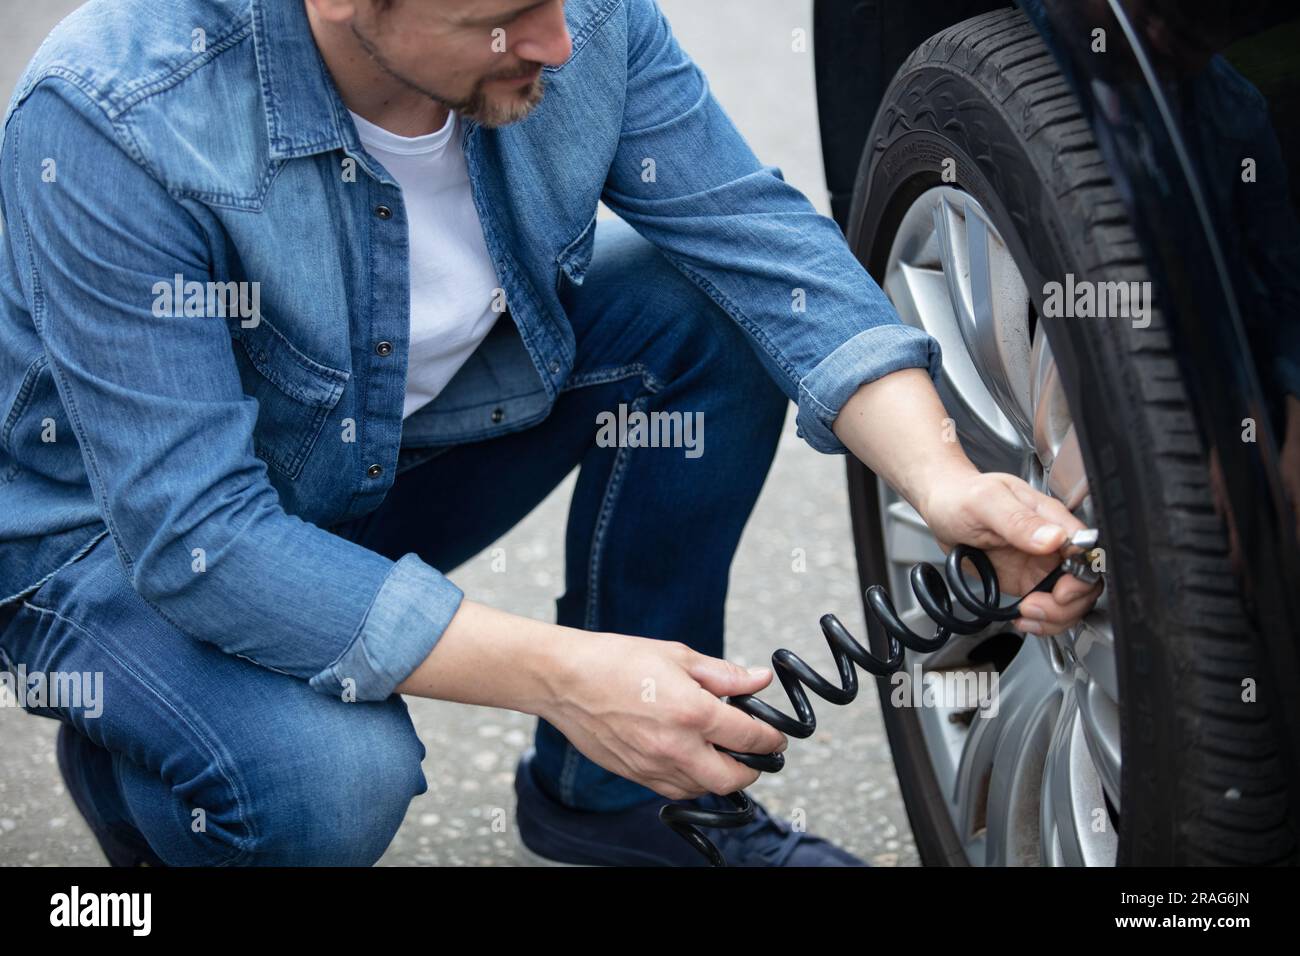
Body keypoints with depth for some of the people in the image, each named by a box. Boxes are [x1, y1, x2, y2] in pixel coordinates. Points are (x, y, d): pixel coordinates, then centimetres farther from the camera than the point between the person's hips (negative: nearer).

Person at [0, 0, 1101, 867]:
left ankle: (615, 790, 1)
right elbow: (189, 532, -36)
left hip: (403, 443, 6)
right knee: (335, 778, -35)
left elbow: (760, 233, -13)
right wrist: (557, 676, -41)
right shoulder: (114, 127, -35)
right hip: (122, 529, -6)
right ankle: (126, 754, 3)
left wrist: (938, 477, -30)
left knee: (710, 314, -15)